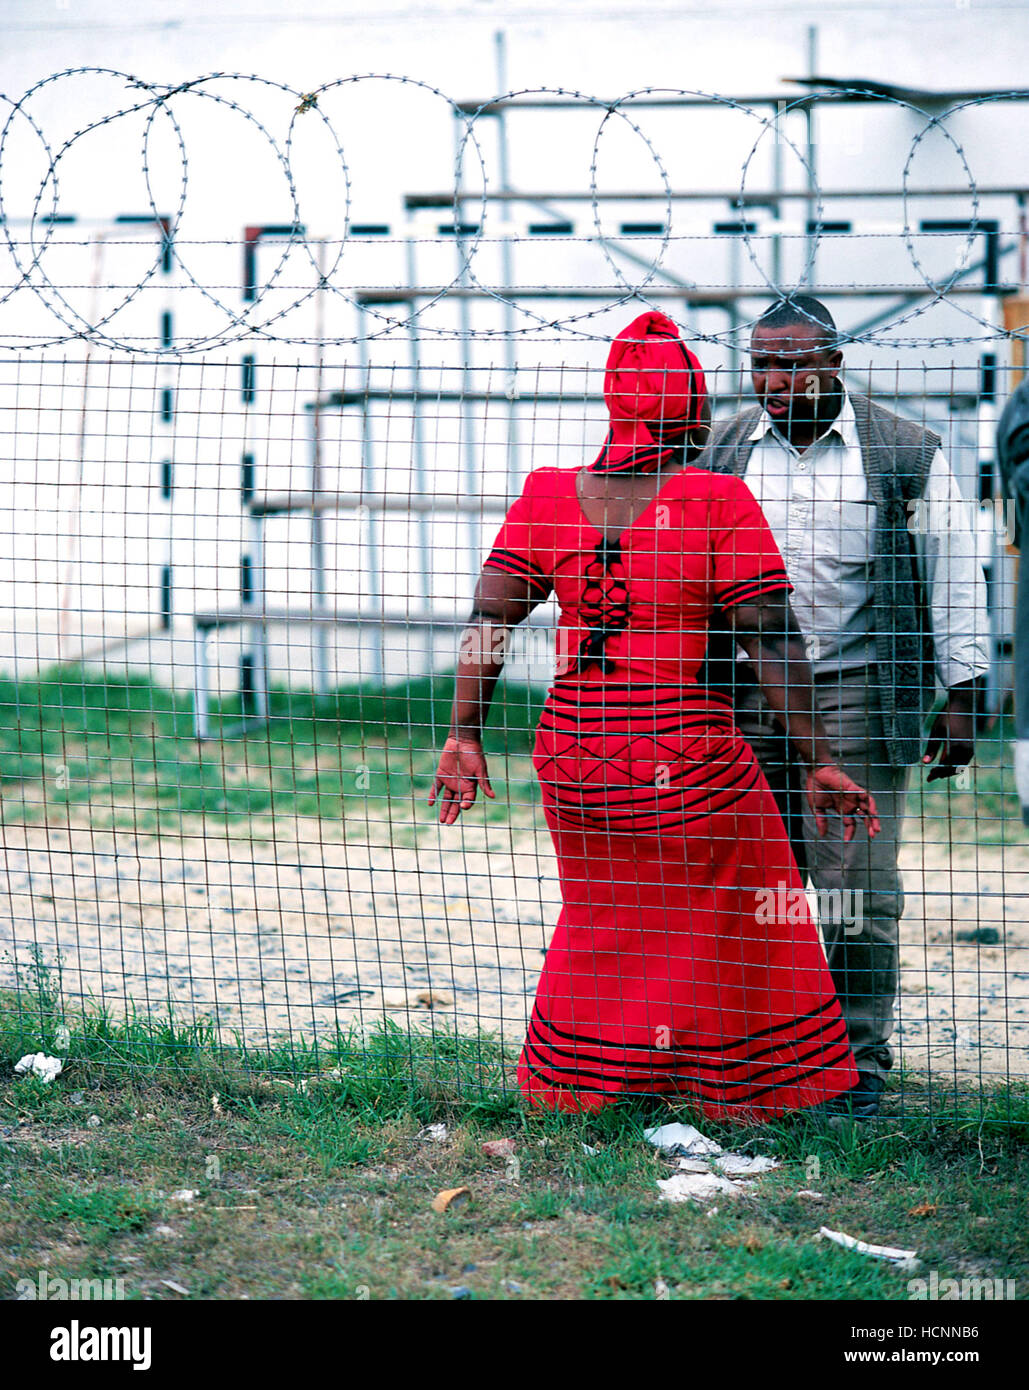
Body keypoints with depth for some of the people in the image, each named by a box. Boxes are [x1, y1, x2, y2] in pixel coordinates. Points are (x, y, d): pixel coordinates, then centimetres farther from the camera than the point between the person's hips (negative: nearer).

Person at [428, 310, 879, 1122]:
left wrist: (465, 737, 3)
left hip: (572, 755, 5)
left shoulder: (549, 496, 0)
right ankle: (736, 1099, 21)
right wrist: (819, 762, -7)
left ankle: (566, 1091, 29)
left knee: (598, 925, 24)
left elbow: (489, 619, -3)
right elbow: (772, 639, -12)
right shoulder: (717, 501, -12)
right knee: (724, 934, 14)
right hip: (688, 763, -5)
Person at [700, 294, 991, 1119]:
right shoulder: (722, 453, 11)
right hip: (746, 696, 3)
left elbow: (953, 577, 4)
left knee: (857, 889, -5)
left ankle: (858, 1066, 5)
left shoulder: (904, 454, 2)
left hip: (857, 695, -3)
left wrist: (963, 696, -1)